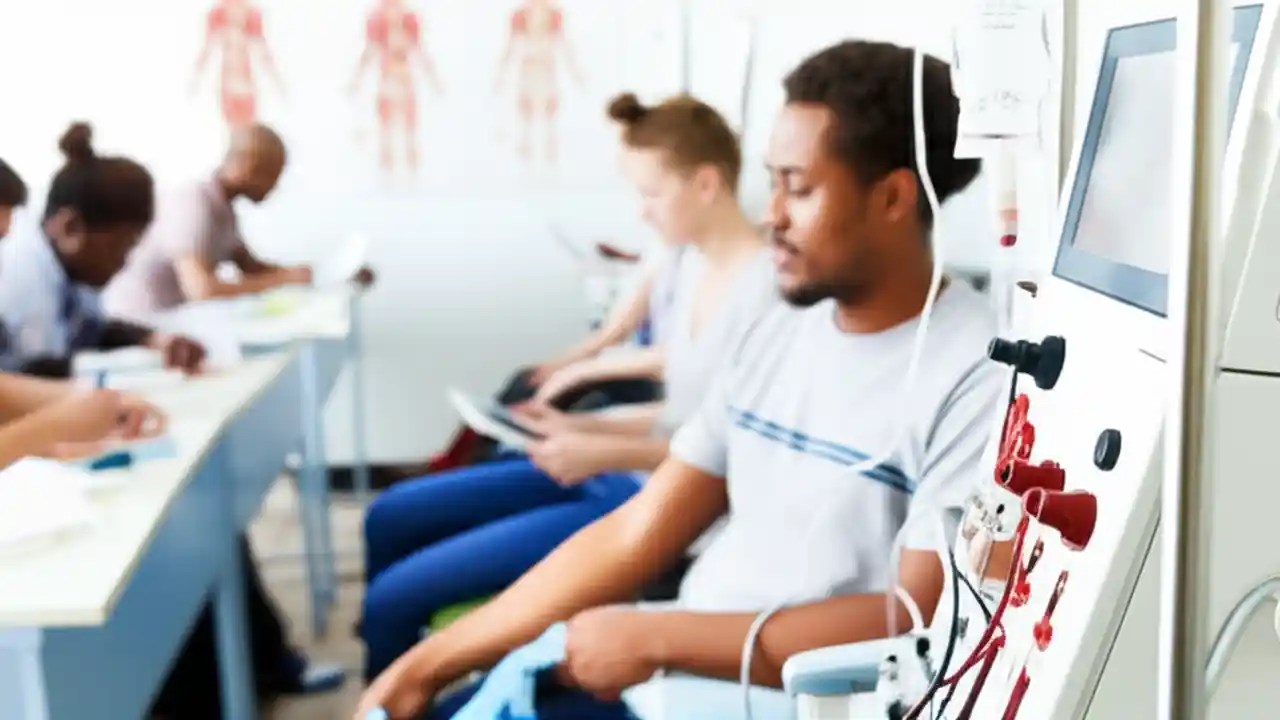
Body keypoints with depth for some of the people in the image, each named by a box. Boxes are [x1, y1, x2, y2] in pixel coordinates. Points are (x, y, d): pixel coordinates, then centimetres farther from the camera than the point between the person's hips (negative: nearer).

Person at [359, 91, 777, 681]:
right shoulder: (696, 263, 9)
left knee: (395, 595, -12)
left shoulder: (766, 286, -20)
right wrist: (583, 426, 6)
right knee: (389, 518, 12)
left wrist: (609, 453, -21)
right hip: (622, 476, 10)